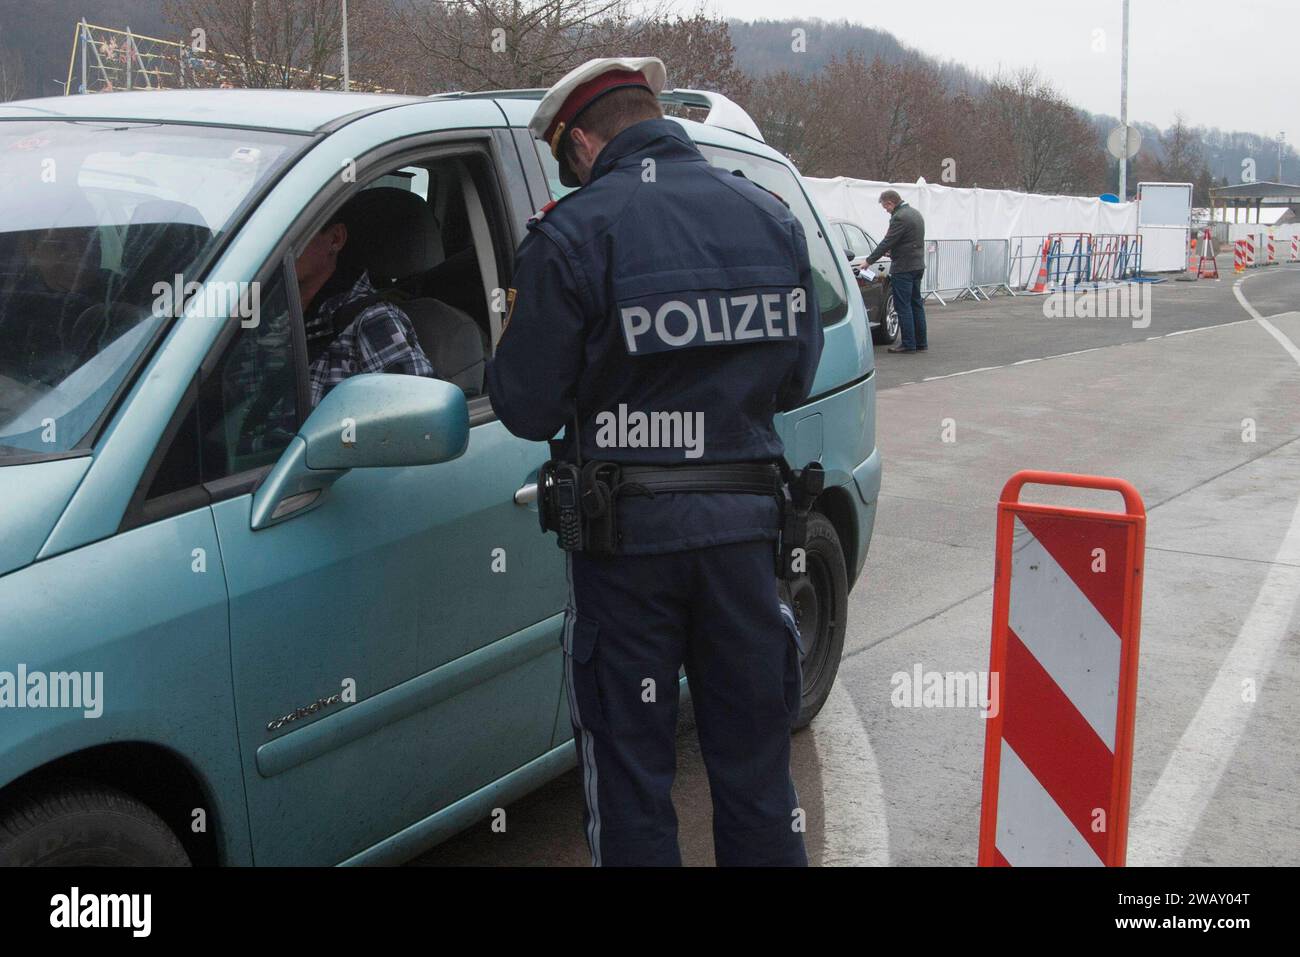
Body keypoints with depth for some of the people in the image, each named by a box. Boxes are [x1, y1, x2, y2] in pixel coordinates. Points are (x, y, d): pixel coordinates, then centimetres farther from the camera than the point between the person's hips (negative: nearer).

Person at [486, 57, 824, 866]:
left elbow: (528, 409, -10)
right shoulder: (772, 219, 4)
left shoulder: (572, 236, -11)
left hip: (625, 532, -4)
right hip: (744, 523, 4)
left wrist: (521, 331, 10)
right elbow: (795, 378, 10)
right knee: (754, 754, 17)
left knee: (630, 768, 10)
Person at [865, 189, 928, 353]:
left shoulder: (899, 218, -17)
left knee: (903, 307, -5)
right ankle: (921, 343, 18)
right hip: (918, 265, 10)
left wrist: (869, 261, -11)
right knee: (916, 304, 14)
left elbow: (887, 243, -18)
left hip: (903, 268, -10)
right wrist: (893, 251, 21)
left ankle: (908, 344, -4)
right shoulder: (915, 213, 14)